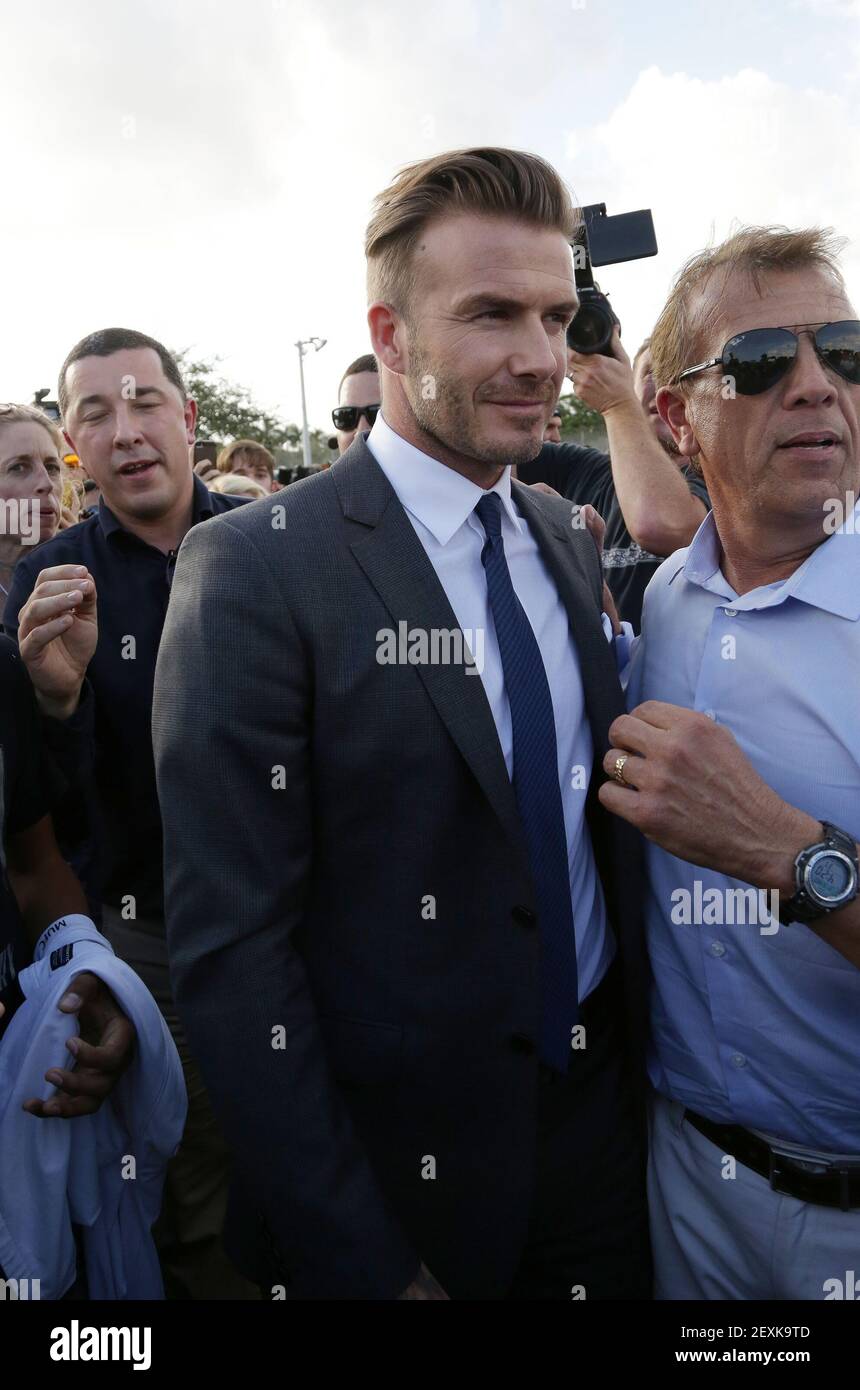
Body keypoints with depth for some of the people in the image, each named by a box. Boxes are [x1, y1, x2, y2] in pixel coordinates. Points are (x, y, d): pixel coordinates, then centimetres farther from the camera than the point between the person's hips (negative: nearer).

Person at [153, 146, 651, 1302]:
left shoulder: (568, 541, 2)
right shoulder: (254, 568, -19)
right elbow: (230, 948, -19)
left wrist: (641, 1053, 8)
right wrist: (359, 1266, -15)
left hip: (603, 1114, 6)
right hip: (394, 1165, -5)